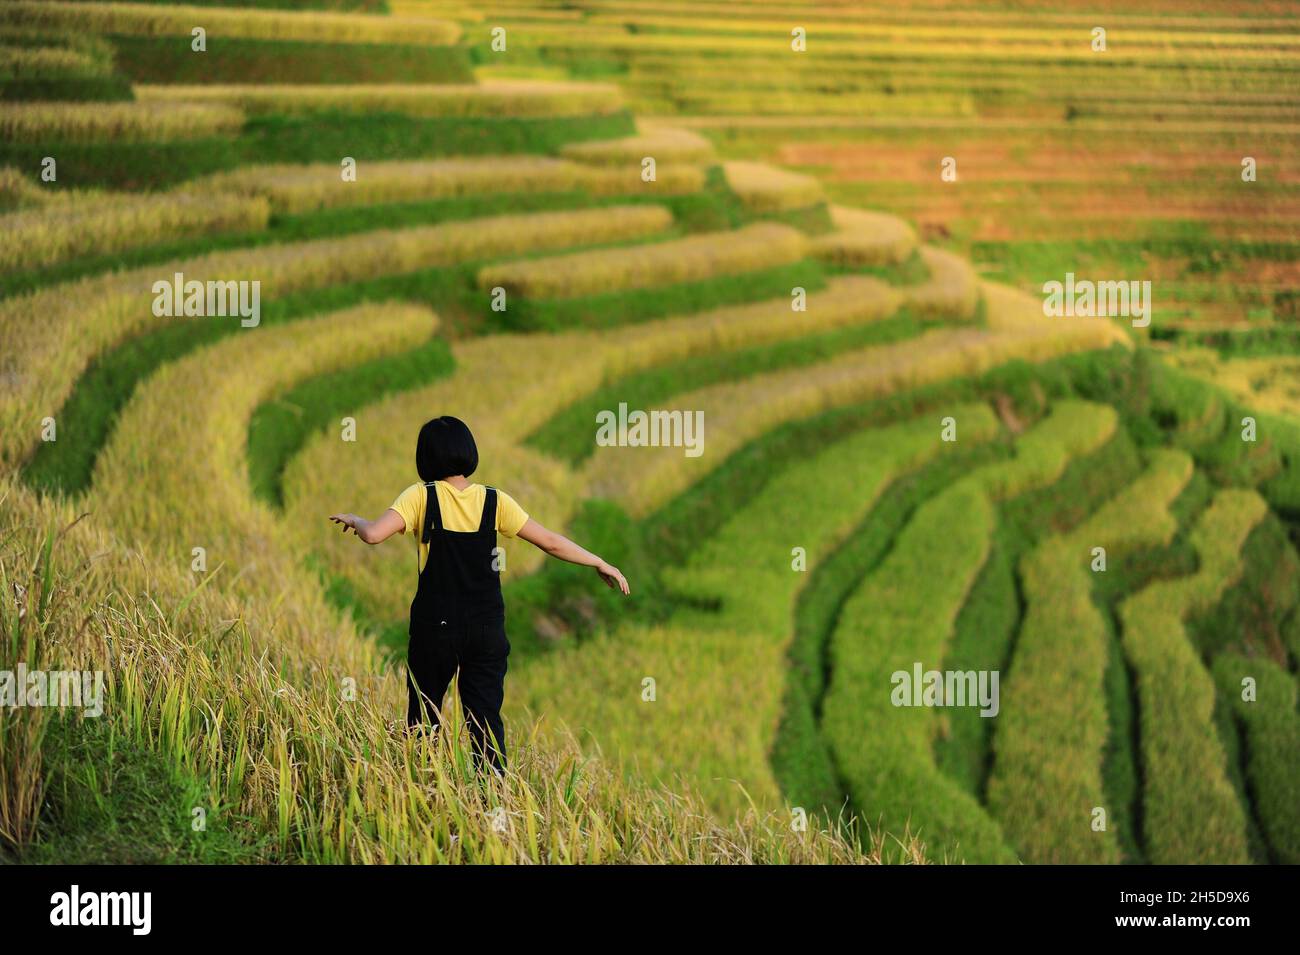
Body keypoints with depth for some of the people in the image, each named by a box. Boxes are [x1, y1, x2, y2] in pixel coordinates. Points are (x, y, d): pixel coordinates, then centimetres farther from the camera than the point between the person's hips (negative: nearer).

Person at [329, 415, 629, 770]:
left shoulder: (422, 496, -8)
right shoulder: (494, 501, -1)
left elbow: (374, 534, -19)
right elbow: (550, 542, -1)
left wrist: (354, 521, 4)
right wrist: (600, 564, 9)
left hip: (435, 627, -2)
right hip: (486, 630, 2)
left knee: (423, 716, 13)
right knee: (486, 720, 3)